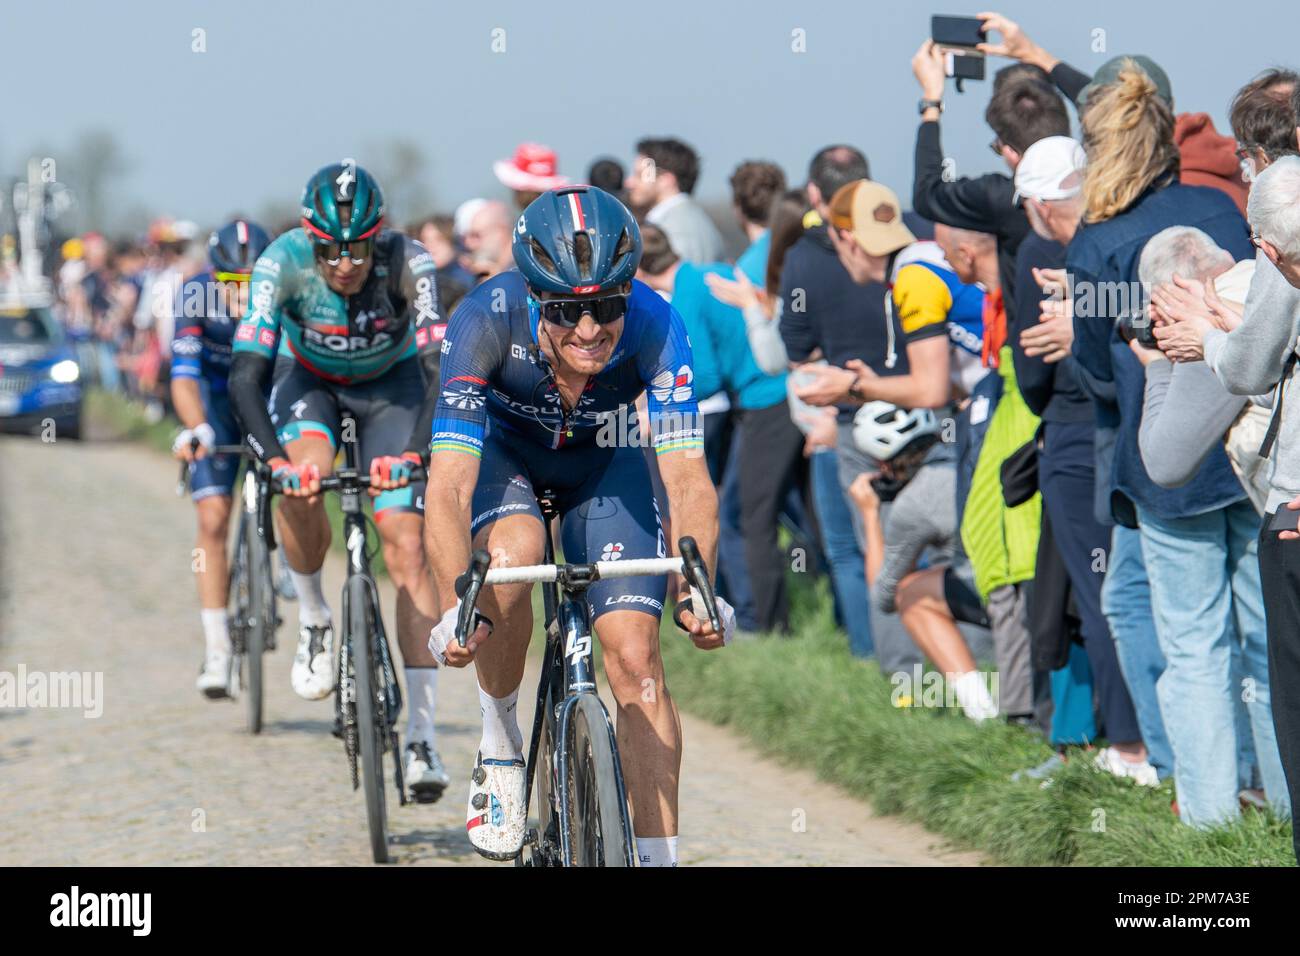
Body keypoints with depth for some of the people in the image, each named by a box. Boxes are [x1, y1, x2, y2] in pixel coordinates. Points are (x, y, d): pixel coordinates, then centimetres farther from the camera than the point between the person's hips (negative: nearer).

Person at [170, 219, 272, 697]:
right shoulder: (196, 297, -28)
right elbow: (184, 374, -36)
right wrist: (194, 429, -54)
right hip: (219, 400, -1)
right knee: (213, 519, -12)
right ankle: (216, 649, -8)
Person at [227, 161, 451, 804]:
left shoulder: (408, 263, -31)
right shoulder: (283, 263, -30)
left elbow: (439, 365, -36)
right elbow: (245, 376, -34)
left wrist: (416, 451, -52)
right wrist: (276, 459, -50)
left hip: (390, 382, 0)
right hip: (308, 377, 0)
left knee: (405, 547, -12)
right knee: (301, 477, -33)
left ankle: (421, 735, -11)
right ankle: (313, 620, -6)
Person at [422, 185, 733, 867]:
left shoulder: (654, 326, -33)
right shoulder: (486, 321, -36)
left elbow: (687, 478, -34)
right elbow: (449, 486, -41)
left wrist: (695, 588, -50)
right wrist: (455, 606, -55)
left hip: (601, 462, 1)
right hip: (502, 451, -1)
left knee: (634, 654, -13)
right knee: (513, 554, -34)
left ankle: (659, 859, -6)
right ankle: (500, 747, -11)